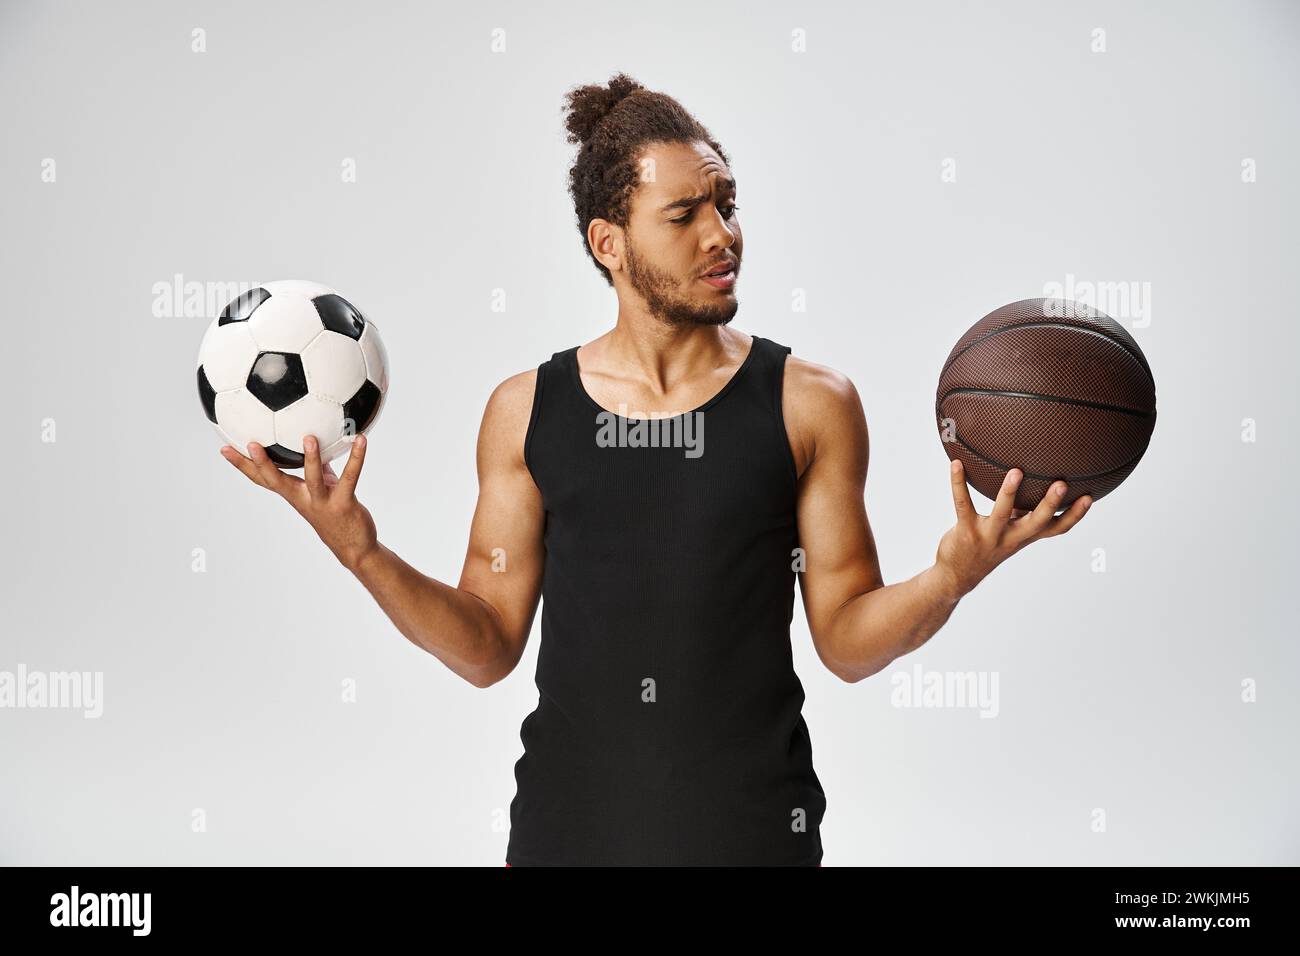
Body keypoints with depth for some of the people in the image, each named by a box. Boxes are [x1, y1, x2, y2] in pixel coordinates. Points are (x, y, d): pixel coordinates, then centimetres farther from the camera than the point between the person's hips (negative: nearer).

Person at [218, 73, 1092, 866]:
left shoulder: (810, 404, -4)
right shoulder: (525, 410, 0)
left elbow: (847, 640, -2)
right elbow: (490, 647, 1)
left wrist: (956, 573, -19)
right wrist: (360, 549, -10)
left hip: (752, 828, -1)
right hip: (568, 824, 1)